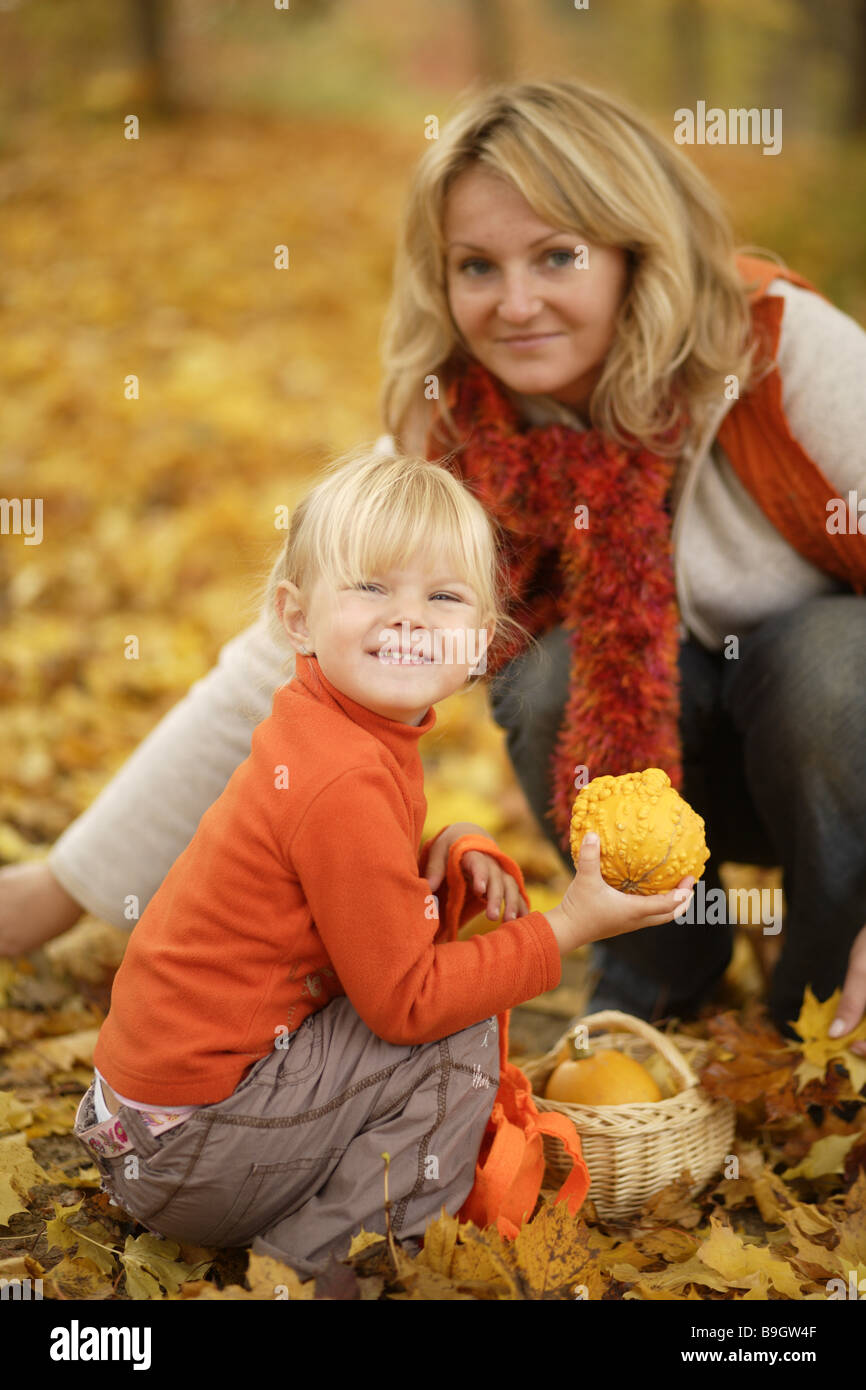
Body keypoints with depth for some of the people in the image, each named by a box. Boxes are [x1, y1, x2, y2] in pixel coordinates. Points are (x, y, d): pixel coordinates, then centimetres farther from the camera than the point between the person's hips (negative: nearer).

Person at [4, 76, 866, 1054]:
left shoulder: (781, 349, -26)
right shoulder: (442, 443, -18)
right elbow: (278, 671, -18)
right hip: (656, 753, 2)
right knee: (555, 678, -28)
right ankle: (656, 959, -1)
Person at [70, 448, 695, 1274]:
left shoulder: (320, 730, 4)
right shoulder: (347, 785, -25)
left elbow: (370, 902, 14)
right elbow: (409, 1001, -19)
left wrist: (453, 851, -5)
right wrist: (571, 925, -13)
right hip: (189, 1145, -9)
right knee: (458, 1044, -10)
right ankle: (313, 1261, -3)